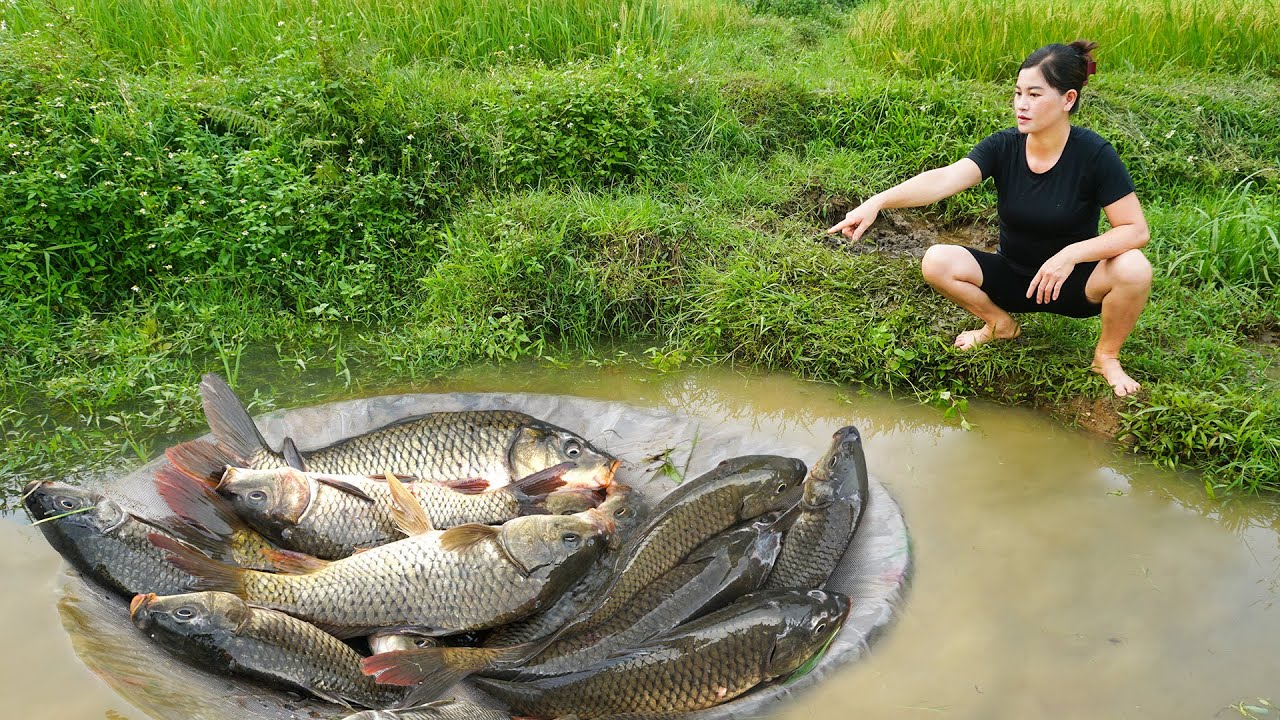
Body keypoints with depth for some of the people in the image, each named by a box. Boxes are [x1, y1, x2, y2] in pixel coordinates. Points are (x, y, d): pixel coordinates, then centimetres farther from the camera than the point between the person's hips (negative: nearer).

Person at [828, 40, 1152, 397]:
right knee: (937, 262, -21)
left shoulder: (1093, 154, -18)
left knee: (1133, 269, -32)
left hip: (1074, 285, -2)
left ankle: (1106, 356, -1)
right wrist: (878, 201, -45)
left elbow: (1135, 230, -19)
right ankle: (1000, 324, 9)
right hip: (1013, 278, 2)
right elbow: (944, 180, -29)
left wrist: (1072, 253, -34)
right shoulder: (1003, 146, -13)